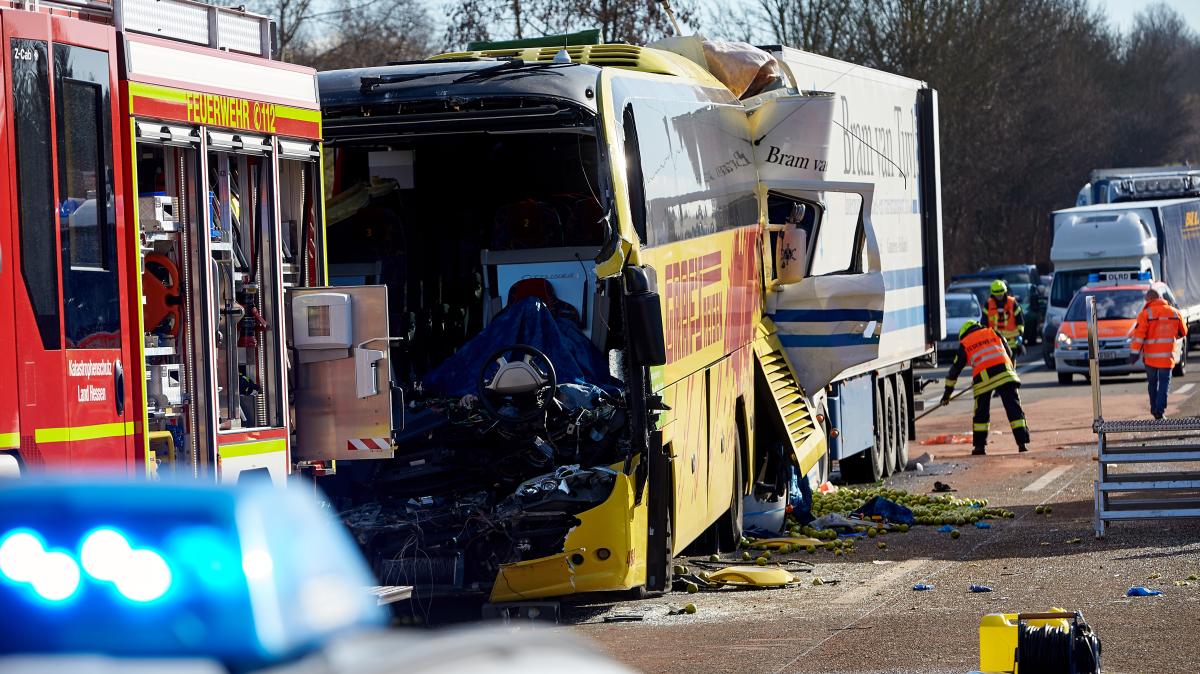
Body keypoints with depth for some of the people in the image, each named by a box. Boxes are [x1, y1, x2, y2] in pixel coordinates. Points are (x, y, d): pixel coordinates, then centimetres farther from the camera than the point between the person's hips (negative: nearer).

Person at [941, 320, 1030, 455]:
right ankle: (1022, 442, -8)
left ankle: (979, 446, 13)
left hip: (983, 376, -1)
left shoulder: (964, 344, 21)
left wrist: (948, 391, 33)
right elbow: (1009, 353, 28)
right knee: (1014, 408, 0)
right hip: (1004, 373, 1)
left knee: (981, 413, 14)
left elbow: (955, 368, 25)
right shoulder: (993, 333, 24)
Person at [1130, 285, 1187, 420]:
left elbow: (1138, 335, -14)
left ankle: (1154, 409, 20)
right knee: (1164, 382, 2)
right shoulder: (1174, 313, 4)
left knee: (1152, 382, 15)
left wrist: (1135, 352, -12)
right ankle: (1160, 410, -12)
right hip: (1167, 356, 1)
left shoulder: (1145, 314, -7)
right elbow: (1183, 332, 16)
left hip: (1150, 356, -1)